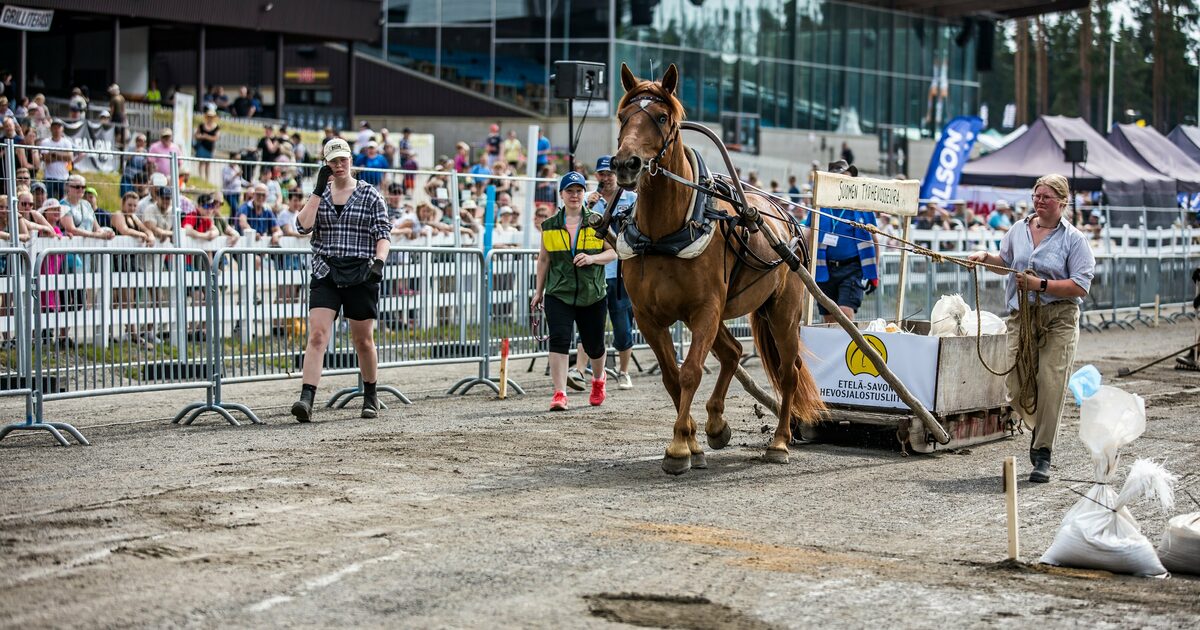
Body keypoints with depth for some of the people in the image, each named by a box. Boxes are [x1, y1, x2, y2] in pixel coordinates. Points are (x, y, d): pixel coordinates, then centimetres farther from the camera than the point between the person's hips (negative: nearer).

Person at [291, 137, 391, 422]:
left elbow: (383, 235, 0)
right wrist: (318, 190, -8)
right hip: (325, 274, 1)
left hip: (361, 276, -1)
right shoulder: (320, 194, 9)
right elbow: (303, 225, -5)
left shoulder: (369, 194, 2)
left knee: (363, 340, 8)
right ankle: (307, 398, -22)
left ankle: (370, 396, 27)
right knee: (317, 334, -14)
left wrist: (379, 261, -17)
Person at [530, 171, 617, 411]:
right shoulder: (550, 226, 6)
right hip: (559, 294, 0)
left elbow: (613, 252, 2)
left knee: (594, 345, 11)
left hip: (592, 295, 0)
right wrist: (539, 291, 12)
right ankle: (559, 394, -16)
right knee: (559, 339, -16)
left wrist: (592, 258, -17)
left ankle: (598, 379, 43)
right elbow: (543, 259, 13)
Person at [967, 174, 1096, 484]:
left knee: (1050, 385, -8)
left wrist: (1041, 284, -18)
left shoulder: (1074, 239, -4)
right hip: (1021, 316, 4)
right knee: (1016, 384, -1)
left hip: (1058, 320, -4)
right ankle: (1039, 428, 30)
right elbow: (1006, 262, 27)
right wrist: (985, 257, 8)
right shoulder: (1019, 229, 10)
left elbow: (1080, 286, -11)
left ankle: (1043, 454, 0)